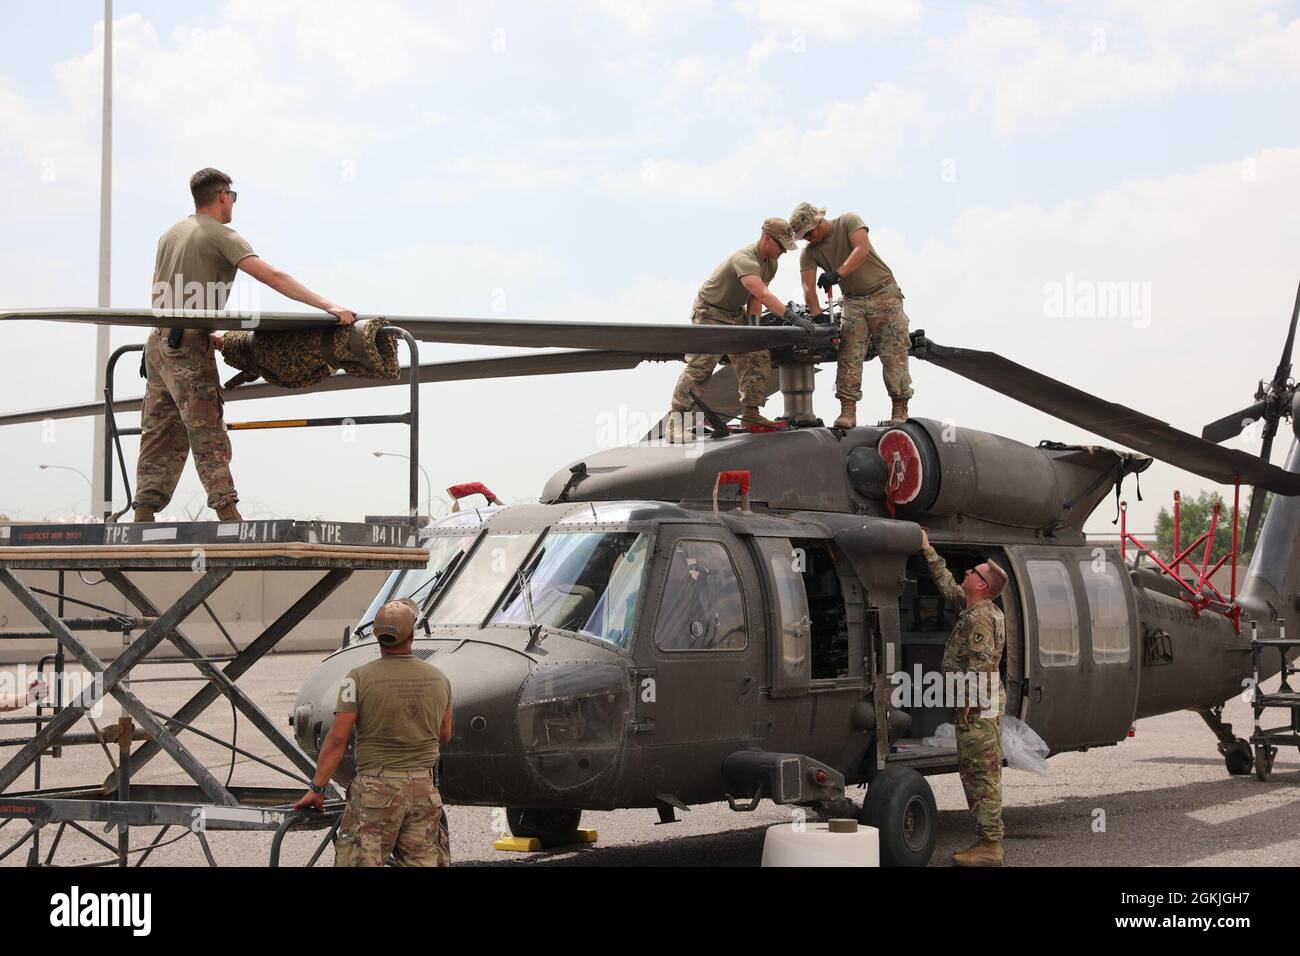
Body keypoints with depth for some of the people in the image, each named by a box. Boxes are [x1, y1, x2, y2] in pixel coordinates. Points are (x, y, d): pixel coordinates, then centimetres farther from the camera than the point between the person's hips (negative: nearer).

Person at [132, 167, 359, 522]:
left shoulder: (170, 234, 18)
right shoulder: (222, 236, -7)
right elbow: (273, 277, -18)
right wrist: (328, 307, -22)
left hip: (159, 343, 8)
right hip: (188, 347, -8)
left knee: (161, 437, 8)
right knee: (208, 436, -9)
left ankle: (144, 515, 4)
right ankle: (228, 514, -13)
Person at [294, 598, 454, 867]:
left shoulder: (360, 678, -9)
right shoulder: (438, 678, 4)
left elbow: (337, 738, -12)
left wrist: (317, 789, -8)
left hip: (376, 788, -4)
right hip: (424, 790, 4)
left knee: (360, 862, -1)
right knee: (422, 862, 9)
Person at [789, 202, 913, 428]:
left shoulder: (848, 221, -7)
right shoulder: (809, 253, 3)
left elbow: (862, 250, -23)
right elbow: (808, 287, -8)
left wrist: (837, 274, -34)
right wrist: (817, 314, -23)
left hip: (883, 293, -3)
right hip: (852, 301, 3)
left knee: (893, 353, -8)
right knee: (849, 355, -12)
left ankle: (899, 410, -5)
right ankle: (848, 410, -18)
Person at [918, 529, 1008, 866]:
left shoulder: (981, 617, -15)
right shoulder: (972, 609, 16)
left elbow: (980, 663, -22)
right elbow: (947, 585, 32)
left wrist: (968, 700, -23)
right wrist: (928, 551, 36)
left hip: (979, 706, -10)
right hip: (976, 705, 10)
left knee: (982, 773, -10)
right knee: (974, 772, 12)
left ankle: (990, 845, -10)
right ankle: (988, 839, 14)